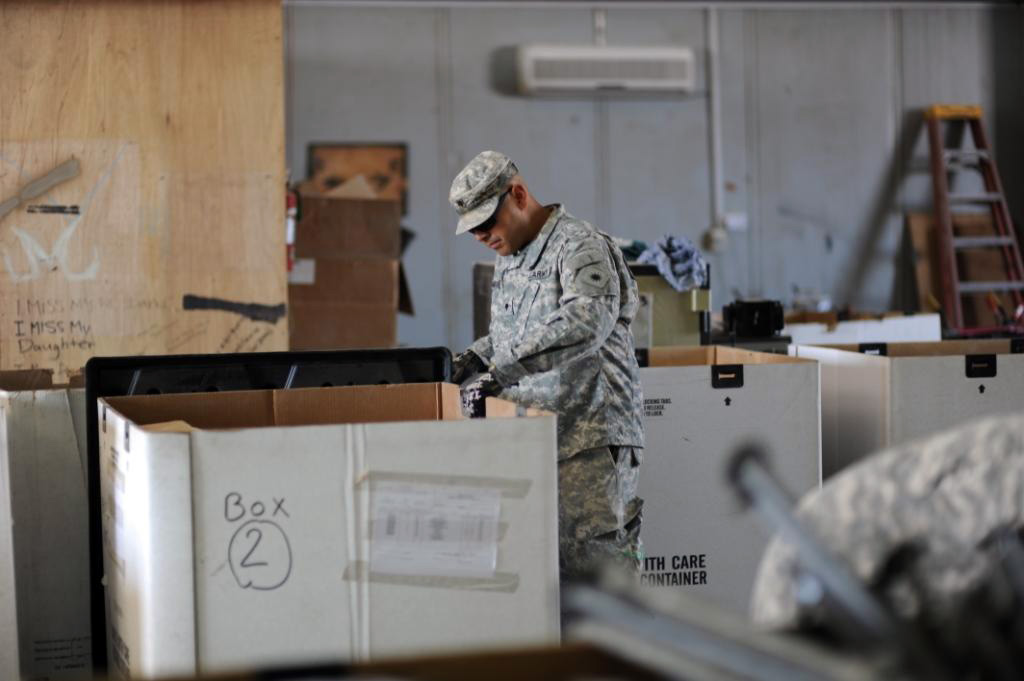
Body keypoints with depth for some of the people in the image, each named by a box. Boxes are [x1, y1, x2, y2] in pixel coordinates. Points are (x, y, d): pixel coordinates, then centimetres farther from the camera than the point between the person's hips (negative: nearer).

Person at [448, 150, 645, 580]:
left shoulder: (580, 246, -10)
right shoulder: (508, 259, 19)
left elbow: (588, 320, -28)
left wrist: (507, 364, -31)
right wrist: (476, 357, 11)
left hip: (591, 440, -8)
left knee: (593, 559, -9)